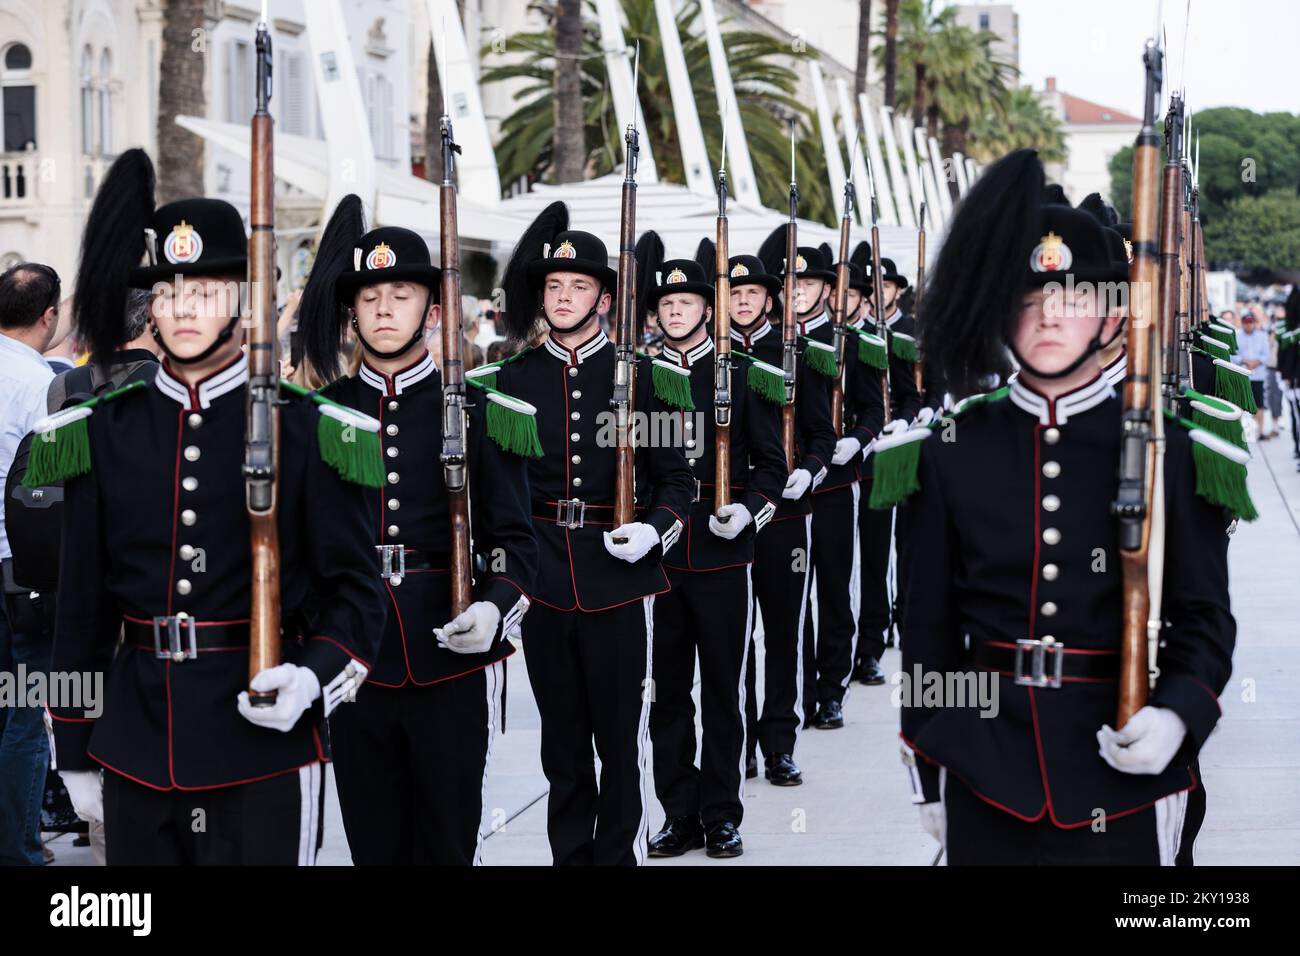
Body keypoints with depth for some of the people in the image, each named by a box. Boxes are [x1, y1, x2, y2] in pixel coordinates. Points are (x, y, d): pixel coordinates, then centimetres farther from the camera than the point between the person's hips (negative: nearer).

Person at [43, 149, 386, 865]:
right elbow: (81, 604, 10)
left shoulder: (307, 430, -2)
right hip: (135, 757, 3)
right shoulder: (102, 434, 6)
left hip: (264, 747, -3)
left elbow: (353, 586, 1)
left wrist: (313, 678, -17)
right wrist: (76, 752, 9)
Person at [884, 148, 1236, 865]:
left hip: (1122, 778, -1)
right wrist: (927, 774, 7)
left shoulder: (1169, 449, -2)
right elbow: (929, 623, 6)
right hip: (984, 775, 1)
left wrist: (1176, 715, -18)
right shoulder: (951, 451, 2)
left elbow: (1203, 614, 1)